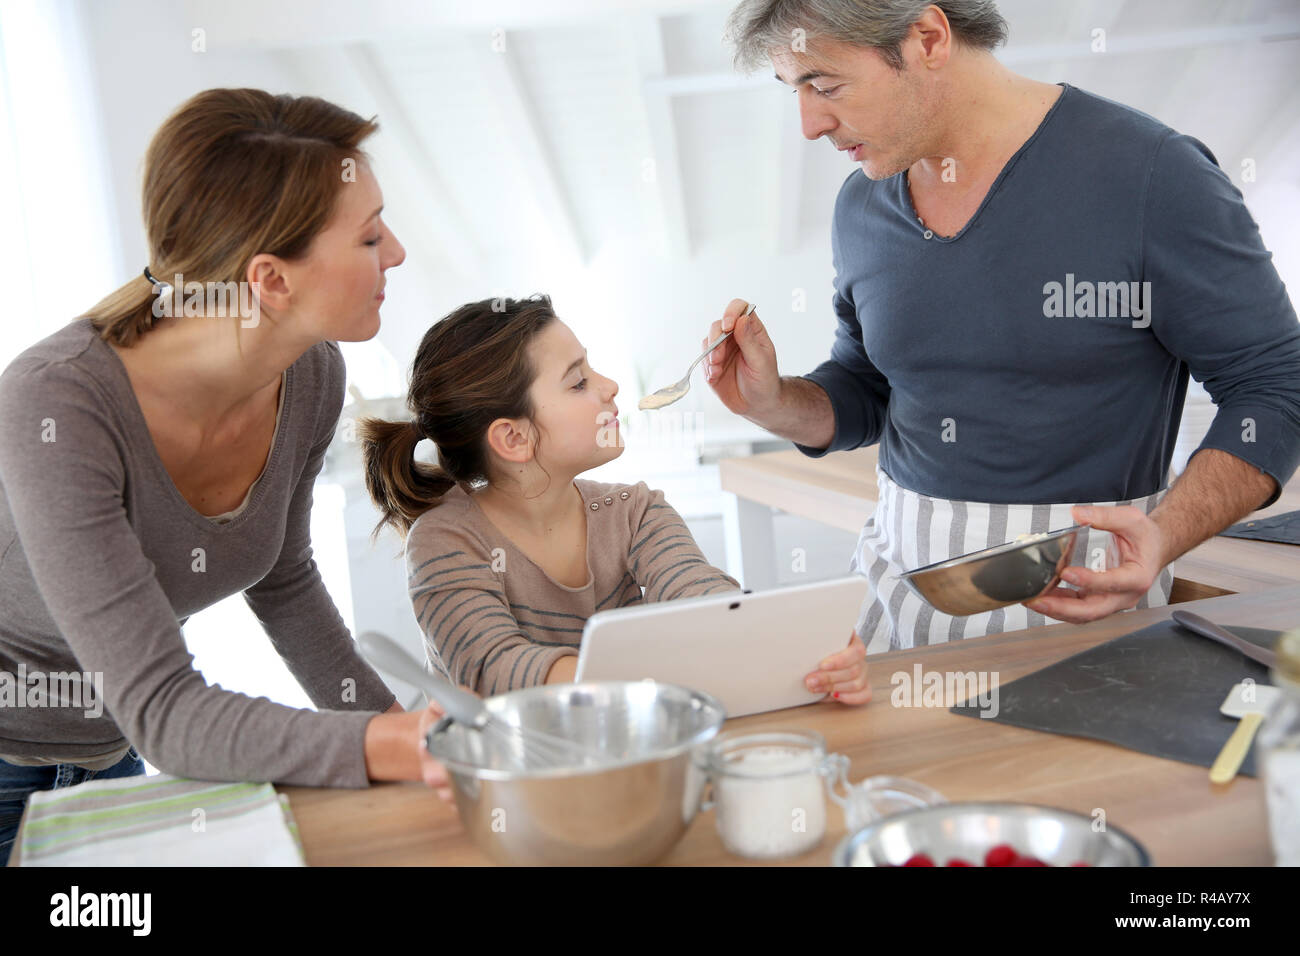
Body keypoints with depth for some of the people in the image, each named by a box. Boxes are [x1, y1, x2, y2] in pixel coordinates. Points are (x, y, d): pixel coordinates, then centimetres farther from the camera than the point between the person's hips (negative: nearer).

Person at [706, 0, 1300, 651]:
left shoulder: (1152, 174, -12)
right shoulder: (860, 207, 5)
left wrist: (1165, 536, -23)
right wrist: (776, 404, -5)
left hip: (1079, 597, -4)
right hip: (901, 572, 5)